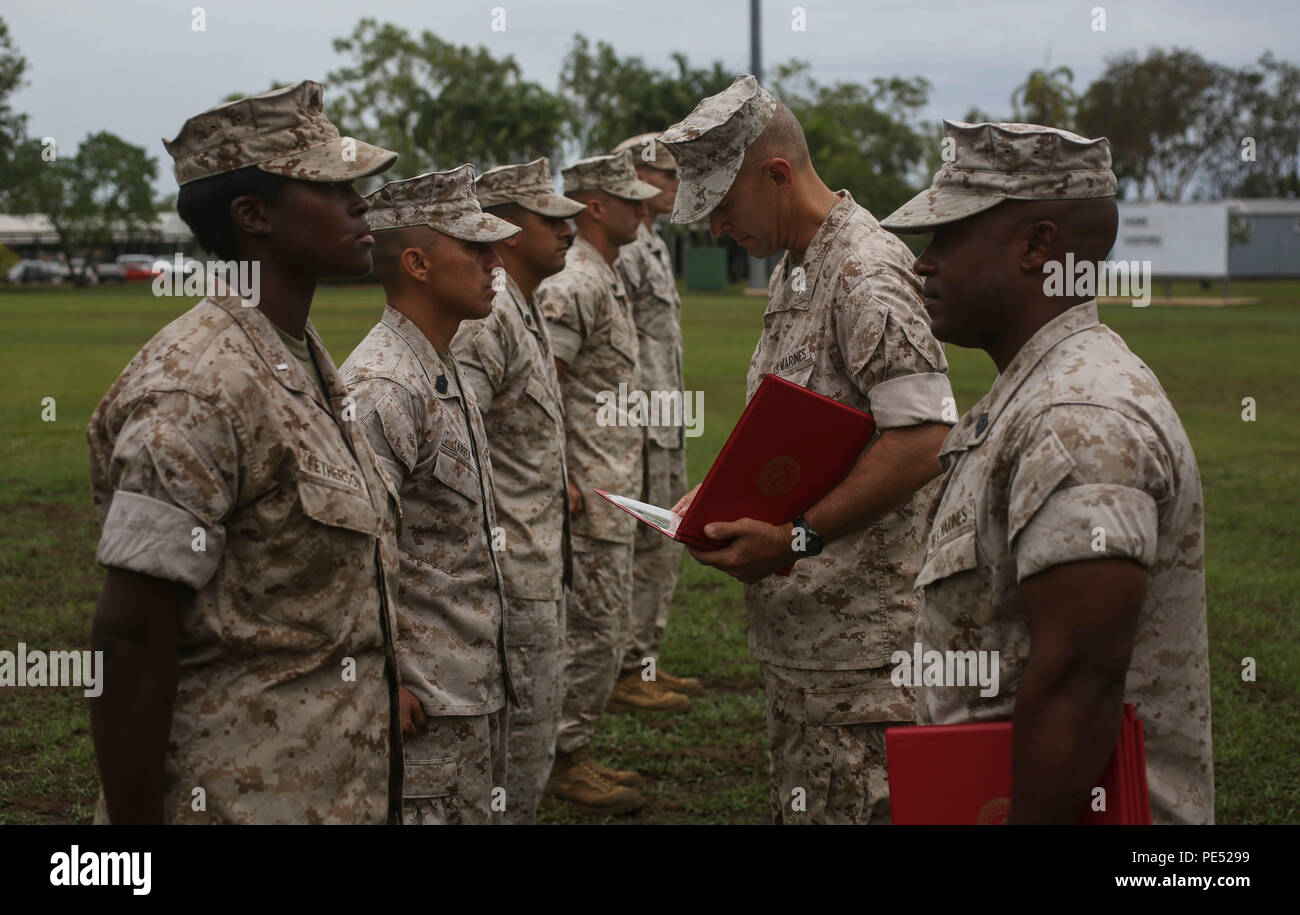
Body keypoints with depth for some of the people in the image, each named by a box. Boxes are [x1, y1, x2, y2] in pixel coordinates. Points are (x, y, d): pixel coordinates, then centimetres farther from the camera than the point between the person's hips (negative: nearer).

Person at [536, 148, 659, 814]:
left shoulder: (606, 281, 17)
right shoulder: (571, 286, -16)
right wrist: (558, 483, -22)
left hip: (614, 494, 10)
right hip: (587, 497, -10)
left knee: (608, 630, 15)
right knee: (594, 633, -5)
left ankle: (574, 753, 23)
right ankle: (565, 763, 6)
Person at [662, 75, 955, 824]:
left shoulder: (867, 271, -16)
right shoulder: (793, 270, 15)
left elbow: (921, 441, -25)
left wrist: (796, 539, -24)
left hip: (861, 641, -10)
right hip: (799, 627, 10)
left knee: (855, 804, -6)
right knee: (801, 803, 16)